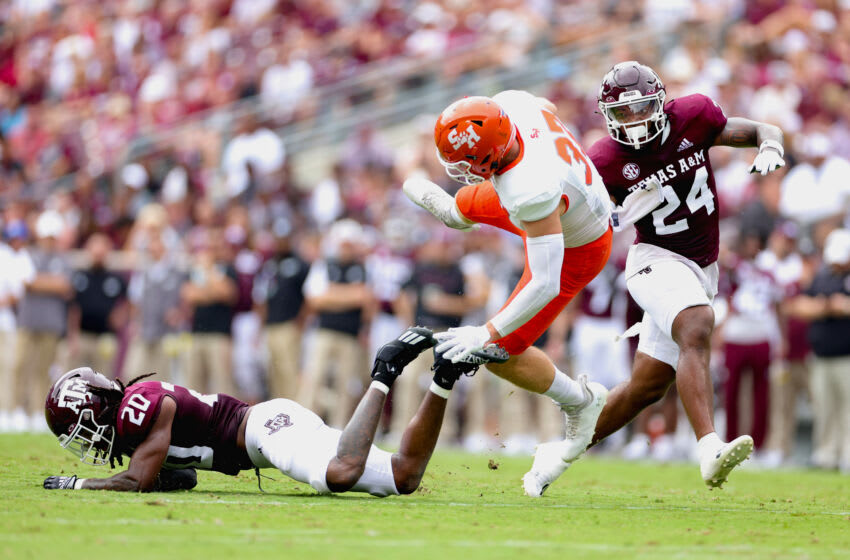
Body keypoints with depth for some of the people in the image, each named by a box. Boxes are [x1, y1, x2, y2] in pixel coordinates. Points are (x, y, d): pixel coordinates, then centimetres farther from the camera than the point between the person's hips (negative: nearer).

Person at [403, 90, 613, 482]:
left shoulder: (533, 193, -48)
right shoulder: (513, 105, -28)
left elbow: (545, 285, -43)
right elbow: (549, 107, -1)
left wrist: (487, 334, -38)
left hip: (574, 252, -8)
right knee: (468, 205, 31)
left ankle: (579, 402, 19)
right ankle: (449, 211, 69)